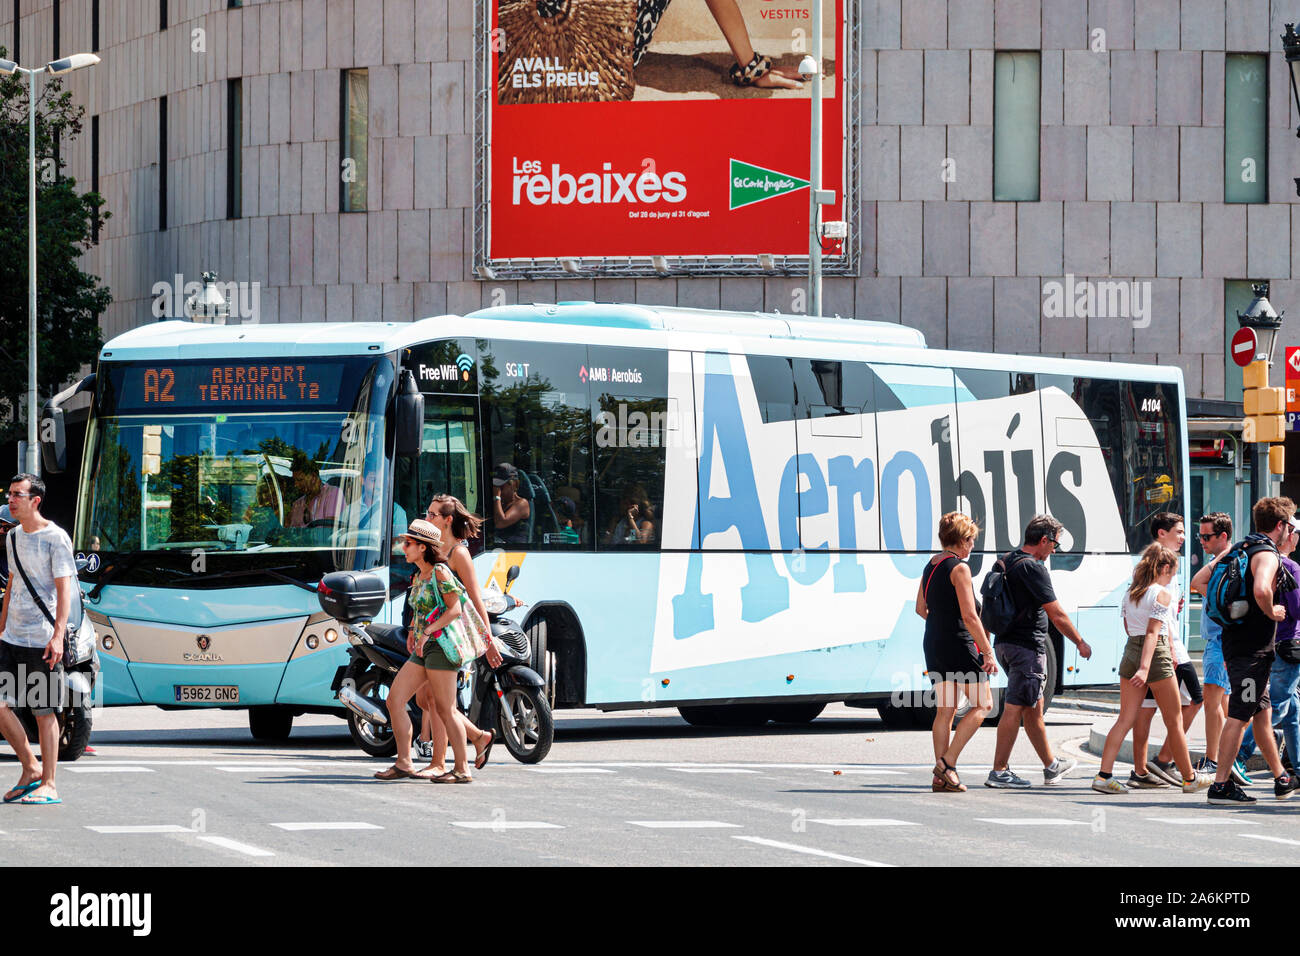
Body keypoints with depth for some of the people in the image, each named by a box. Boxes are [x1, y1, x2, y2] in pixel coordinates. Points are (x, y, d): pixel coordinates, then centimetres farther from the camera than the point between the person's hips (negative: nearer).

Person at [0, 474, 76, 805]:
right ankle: (30, 769, 11)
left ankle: (48, 784, 4)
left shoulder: (55, 538, -7)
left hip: (41, 639, -7)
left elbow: (64, 588, -12)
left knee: (43, 711, -2)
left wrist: (58, 635, -21)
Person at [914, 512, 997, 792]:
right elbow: (969, 615, -18)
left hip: (934, 643, 8)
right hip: (958, 643, -8)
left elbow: (921, 608, 20)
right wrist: (987, 652, -15)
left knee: (944, 710, 10)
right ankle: (948, 762, -6)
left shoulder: (931, 566, 11)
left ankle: (941, 778, 9)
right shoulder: (959, 568, -14)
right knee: (982, 704, 1)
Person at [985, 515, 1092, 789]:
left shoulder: (1006, 561, 12)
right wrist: (1080, 643, -4)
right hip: (1027, 645, -10)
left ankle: (1051, 766, 27)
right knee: (1015, 708, -7)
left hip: (1005, 643, 10)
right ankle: (999, 772, -7)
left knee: (1033, 706, 17)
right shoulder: (1033, 568, -16)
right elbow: (1057, 615, -15)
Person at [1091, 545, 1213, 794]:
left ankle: (1104, 775, -9)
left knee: (1125, 719, 3)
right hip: (1157, 653, -6)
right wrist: (1145, 668, -25)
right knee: (1174, 722, 6)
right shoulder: (1162, 594, -10)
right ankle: (1190, 778, 16)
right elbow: (1153, 632, -18)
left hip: (1131, 651, 6)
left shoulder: (1131, 593, 11)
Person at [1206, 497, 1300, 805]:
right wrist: (1272, 612, -14)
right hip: (1254, 649, -10)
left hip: (1235, 641, 10)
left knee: (1263, 712, 18)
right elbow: (1261, 590, -35)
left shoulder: (1243, 549, 15)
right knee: (1240, 715, -8)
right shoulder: (1267, 554, -14)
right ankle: (1221, 785, -8)